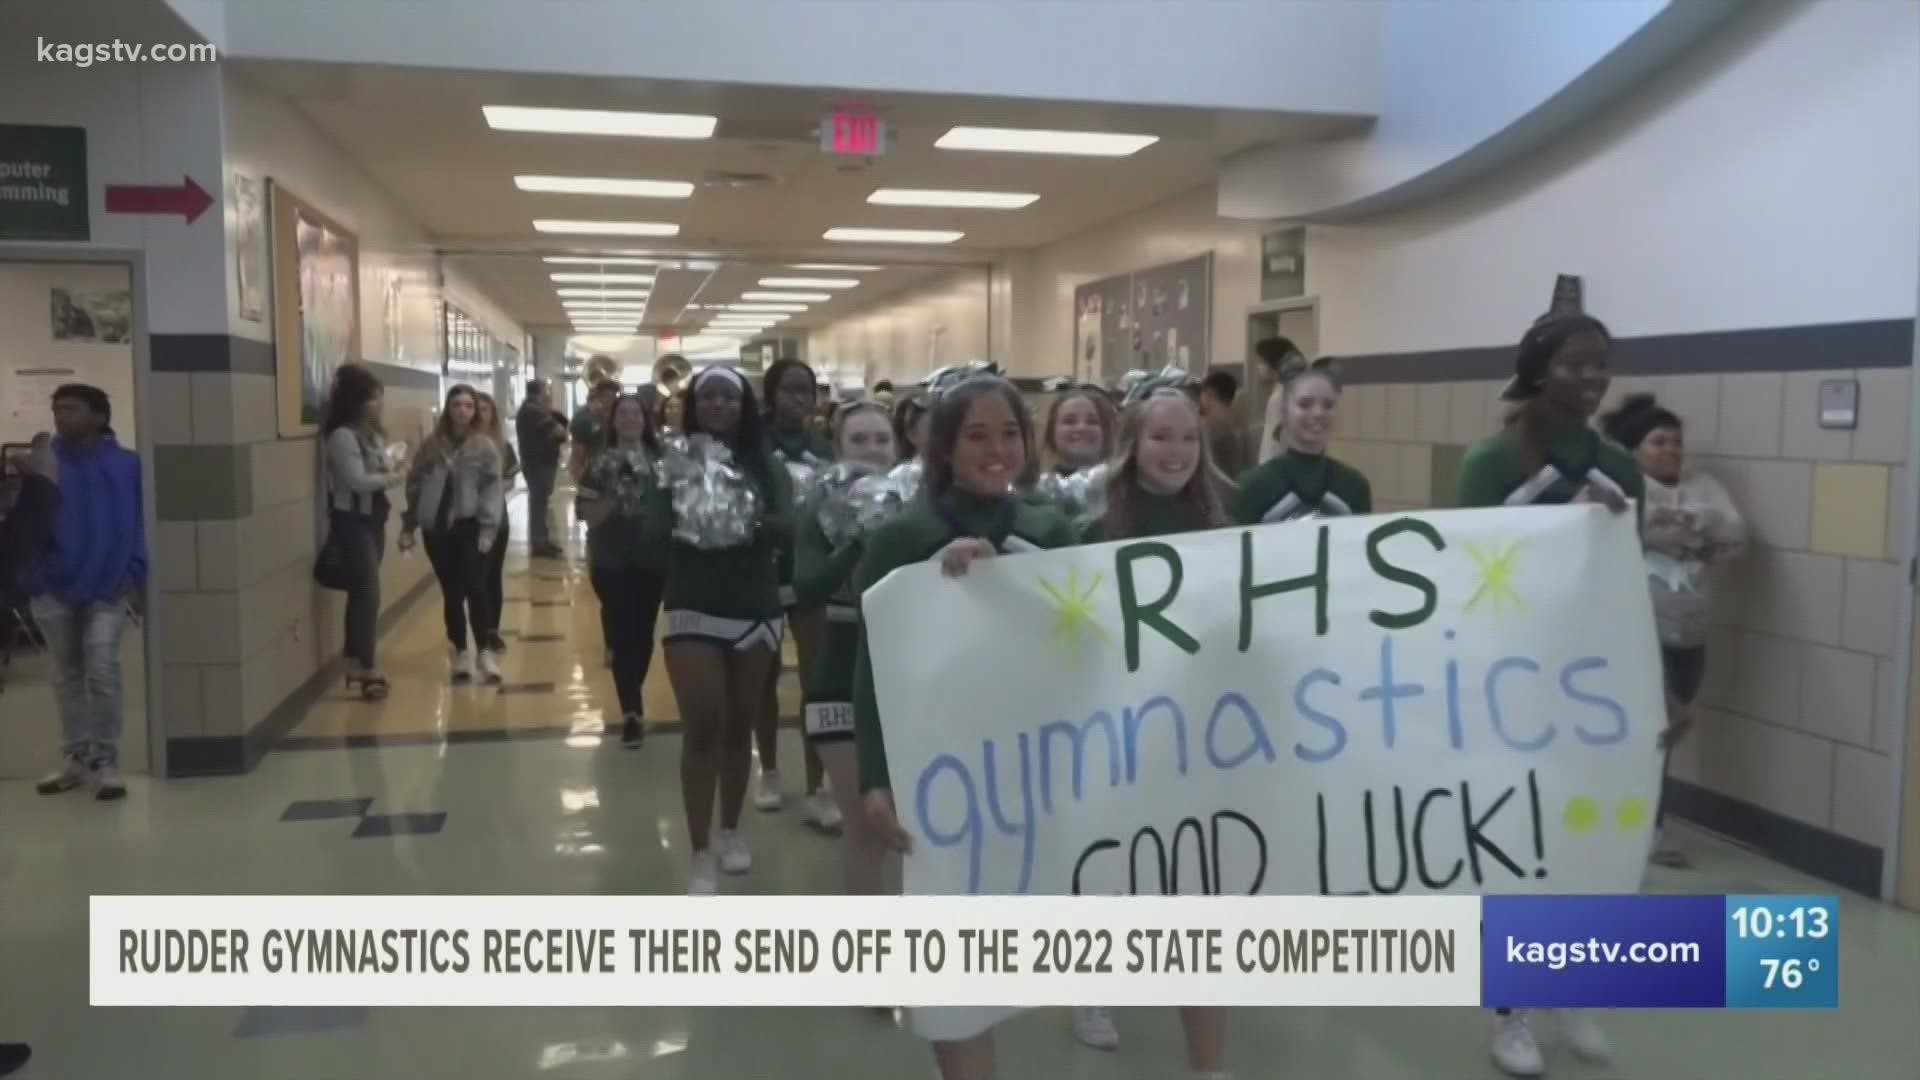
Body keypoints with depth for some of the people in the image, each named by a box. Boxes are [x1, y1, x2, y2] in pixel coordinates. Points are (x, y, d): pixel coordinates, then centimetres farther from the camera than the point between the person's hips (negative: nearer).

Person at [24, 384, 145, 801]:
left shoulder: (128, 465, -4)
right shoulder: (45, 464, -1)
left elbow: (141, 524, -2)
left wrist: (135, 577, -7)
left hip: (108, 587, -3)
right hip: (54, 586, 3)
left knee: (101, 669, -11)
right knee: (67, 675, 13)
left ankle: (105, 762, 1)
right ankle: (76, 758, 25)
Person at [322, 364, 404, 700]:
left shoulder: (373, 433, 12)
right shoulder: (342, 436, -16)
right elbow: (358, 480, -23)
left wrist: (392, 471, -3)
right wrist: (395, 478, -11)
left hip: (373, 519, 8)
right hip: (352, 522, -8)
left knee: (364, 592, 11)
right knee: (367, 593, -9)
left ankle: (357, 662, 18)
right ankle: (365, 666, -3)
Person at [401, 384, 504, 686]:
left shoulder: (484, 447, -2)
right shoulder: (432, 445, 8)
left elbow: (492, 490, -7)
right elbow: (415, 485, 10)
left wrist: (488, 528, -15)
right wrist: (408, 526, 7)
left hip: (469, 526, -3)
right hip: (436, 527, 3)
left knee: (475, 588, -8)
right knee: (451, 592, 8)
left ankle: (485, 652, 1)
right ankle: (461, 653, 18)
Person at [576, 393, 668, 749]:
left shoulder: (659, 459, 3)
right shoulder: (601, 462, -2)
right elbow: (587, 514, -6)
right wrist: (613, 498, -20)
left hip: (653, 559, 2)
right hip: (611, 562, -2)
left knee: (643, 632, 9)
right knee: (623, 633, -6)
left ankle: (632, 701, 30)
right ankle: (632, 712, -3)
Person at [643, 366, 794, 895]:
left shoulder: (765, 464, 0)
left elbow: (786, 525, -10)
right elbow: (655, 525, -11)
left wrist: (749, 523, -31)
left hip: (756, 612, 2)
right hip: (694, 611, -2)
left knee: (739, 727, 12)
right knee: (702, 728, -3)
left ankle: (730, 830, 30)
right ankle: (700, 853, 5)